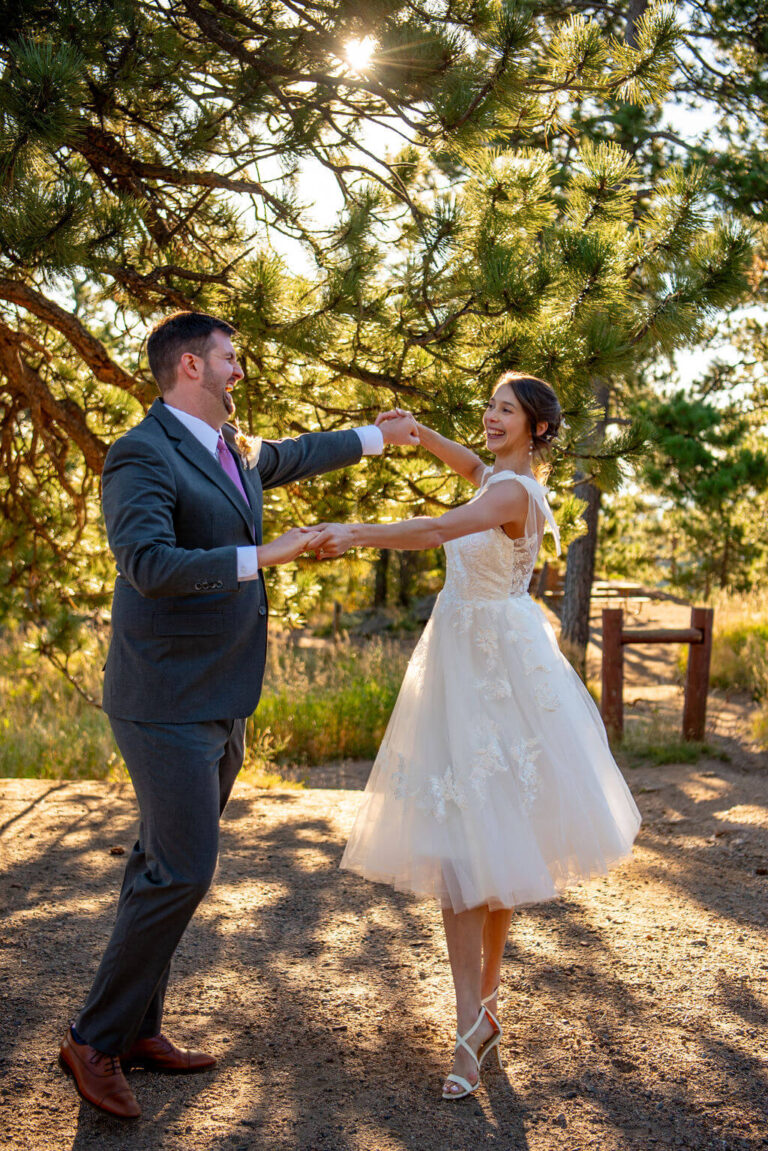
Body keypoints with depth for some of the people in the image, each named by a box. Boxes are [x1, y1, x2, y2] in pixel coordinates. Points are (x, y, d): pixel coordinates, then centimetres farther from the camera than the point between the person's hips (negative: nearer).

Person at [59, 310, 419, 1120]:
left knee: (165, 867, 13)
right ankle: (94, 1039, 7)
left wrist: (375, 437, 43)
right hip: (168, 702, -9)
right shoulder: (143, 455, -14)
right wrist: (259, 558, -24)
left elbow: (289, 458, 34)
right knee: (180, 872, -8)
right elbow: (147, 562, -28)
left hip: (219, 702, 9)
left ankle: (136, 1030, 24)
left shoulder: (229, 449, 13)